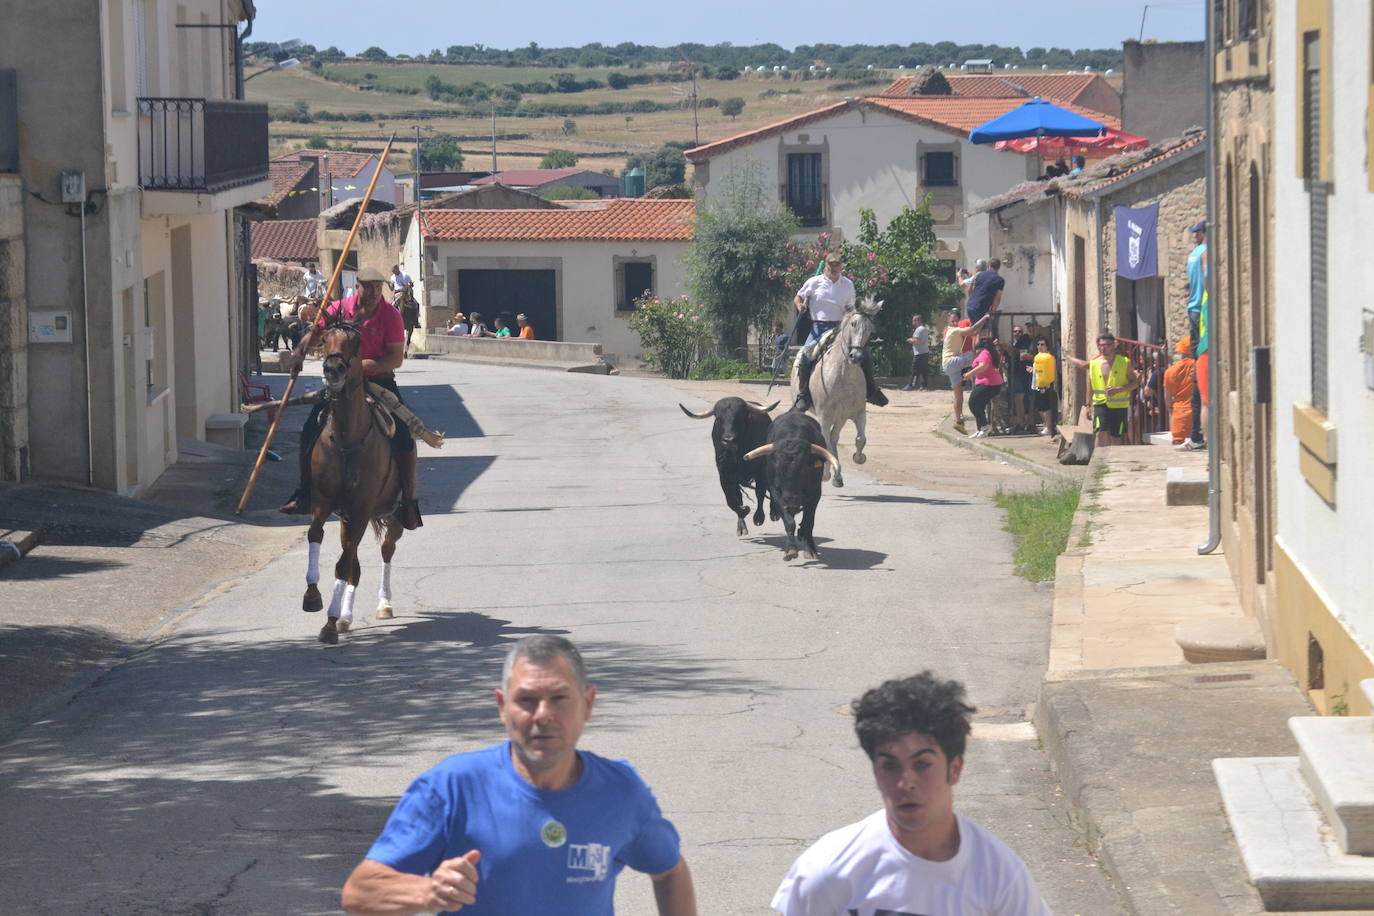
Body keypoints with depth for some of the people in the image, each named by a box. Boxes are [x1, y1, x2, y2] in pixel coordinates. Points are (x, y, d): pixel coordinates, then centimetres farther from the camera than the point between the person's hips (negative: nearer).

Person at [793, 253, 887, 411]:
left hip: (840, 326, 2)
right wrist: (800, 305, -9)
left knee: (864, 352, -11)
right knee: (806, 353, -27)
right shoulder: (814, 282, 2)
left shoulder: (847, 284, 8)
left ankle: (872, 391, 4)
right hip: (819, 327, -2)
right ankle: (802, 395, -16)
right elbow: (798, 297, 14)